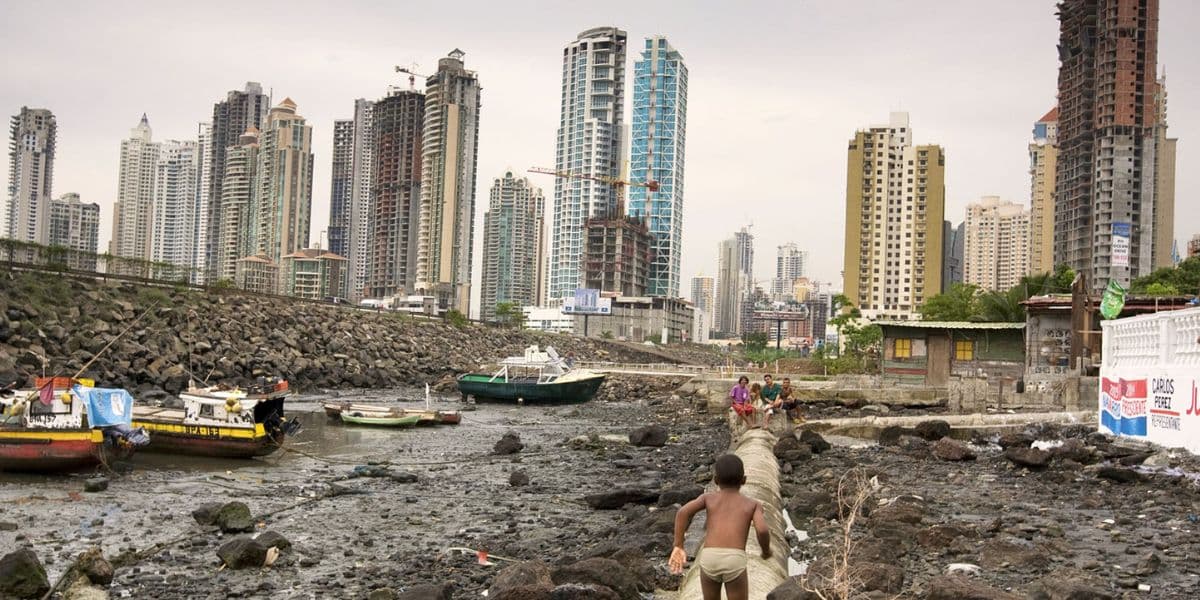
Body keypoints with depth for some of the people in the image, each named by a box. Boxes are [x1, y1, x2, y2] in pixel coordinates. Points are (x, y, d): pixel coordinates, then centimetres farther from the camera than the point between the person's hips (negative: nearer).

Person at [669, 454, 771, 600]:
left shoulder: (708, 497, 21)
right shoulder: (753, 504, 18)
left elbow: (683, 511, 3)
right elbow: (762, 530, -1)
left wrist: (678, 547, 4)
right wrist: (766, 551, 20)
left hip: (709, 559, 2)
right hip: (735, 561, -1)